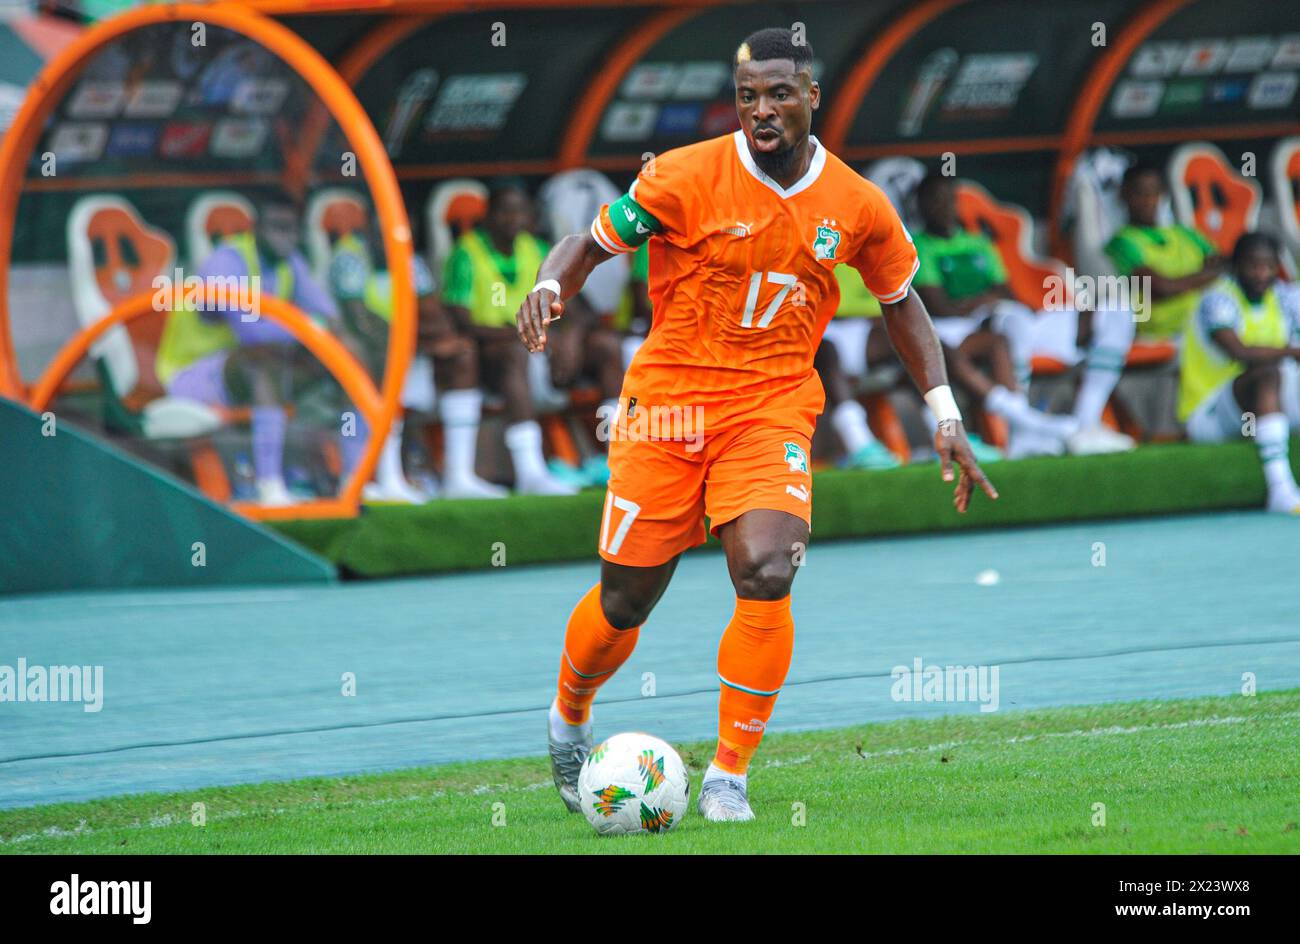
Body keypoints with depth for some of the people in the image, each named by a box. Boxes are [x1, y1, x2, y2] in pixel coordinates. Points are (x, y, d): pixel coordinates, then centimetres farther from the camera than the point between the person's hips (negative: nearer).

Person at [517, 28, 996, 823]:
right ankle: (568, 719, 37)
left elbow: (900, 301, 15)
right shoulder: (686, 178, -9)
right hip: (667, 400, -1)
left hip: (774, 409, 1)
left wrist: (946, 417, 9)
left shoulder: (858, 206, 0)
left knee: (767, 575, -21)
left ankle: (730, 777, -7)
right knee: (626, 600, 4)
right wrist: (549, 288, -23)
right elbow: (590, 245, 0)